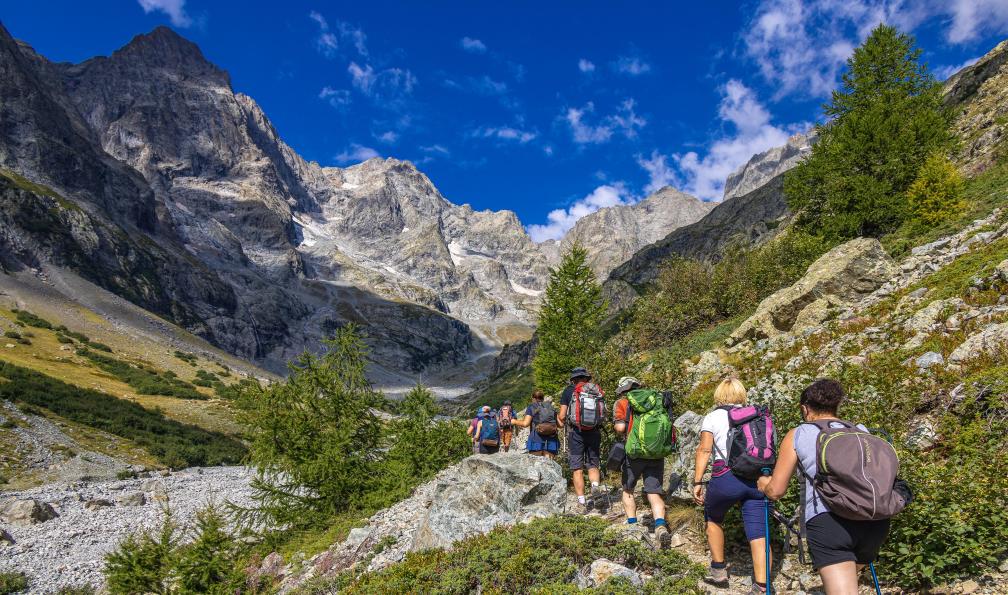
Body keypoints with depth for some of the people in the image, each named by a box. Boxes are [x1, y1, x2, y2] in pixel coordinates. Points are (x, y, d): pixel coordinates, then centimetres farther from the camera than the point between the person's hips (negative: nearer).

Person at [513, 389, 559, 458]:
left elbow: (525, 423, -6)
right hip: (551, 442, 3)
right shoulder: (551, 407, 15)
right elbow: (560, 424, 10)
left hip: (536, 440, -3)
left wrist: (515, 421, 10)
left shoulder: (531, 407, 4)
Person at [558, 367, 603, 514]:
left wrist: (562, 423, 20)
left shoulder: (569, 391, 1)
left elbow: (562, 416, -2)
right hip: (594, 432, 2)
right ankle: (595, 485, -12)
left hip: (576, 432, -2)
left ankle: (582, 503, 2)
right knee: (593, 465, 16)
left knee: (577, 469, 5)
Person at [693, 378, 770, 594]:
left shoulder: (712, 417, 7)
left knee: (713, 519, 24)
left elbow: (704, 450, -4)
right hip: (757, 478, 3)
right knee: (758, 532, 2)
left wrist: (697, 482, -4)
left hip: (726, 477, -2)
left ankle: (718, 570, 27)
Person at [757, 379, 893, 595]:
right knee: (849, 576, 27)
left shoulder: (797, 435, 13)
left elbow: (776, 491, 12)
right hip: (875, 519, 5)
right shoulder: (861, 431, 22)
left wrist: (763, 484, 33)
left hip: (828, 519, -5)